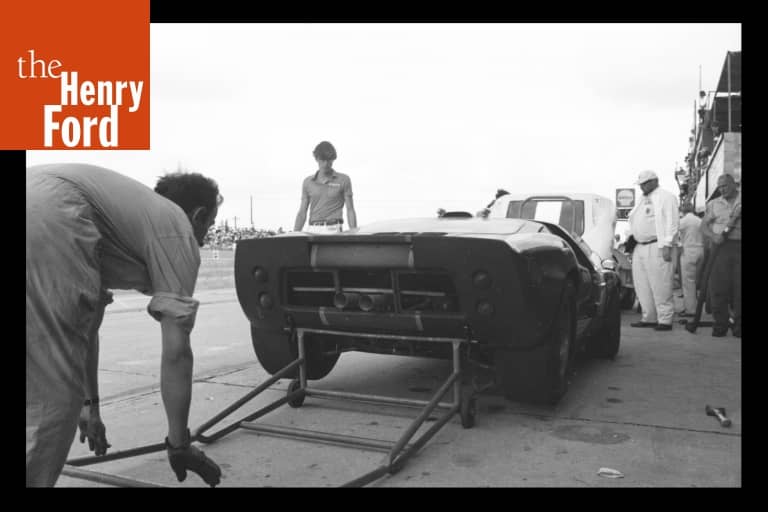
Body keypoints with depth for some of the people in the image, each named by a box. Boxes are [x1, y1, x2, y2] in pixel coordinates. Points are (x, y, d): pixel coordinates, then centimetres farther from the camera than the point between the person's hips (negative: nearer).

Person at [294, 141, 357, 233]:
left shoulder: (343, 180, 5)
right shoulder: (308, 182, 13)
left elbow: (350, 210, 4)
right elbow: (302, 213, 12)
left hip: (333, 230, -3)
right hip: (312, 230, 3)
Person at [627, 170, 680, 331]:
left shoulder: (666, 197, -2)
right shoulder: (643, 199, 23)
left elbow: (672, 223, -9)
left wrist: (667, 245, -16)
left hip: (656, 247, -8)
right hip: (639, 247, 8)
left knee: (660, 286, -6)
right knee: (642, 285, 9)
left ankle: (665, 320, -1)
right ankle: (649, 318, 17)